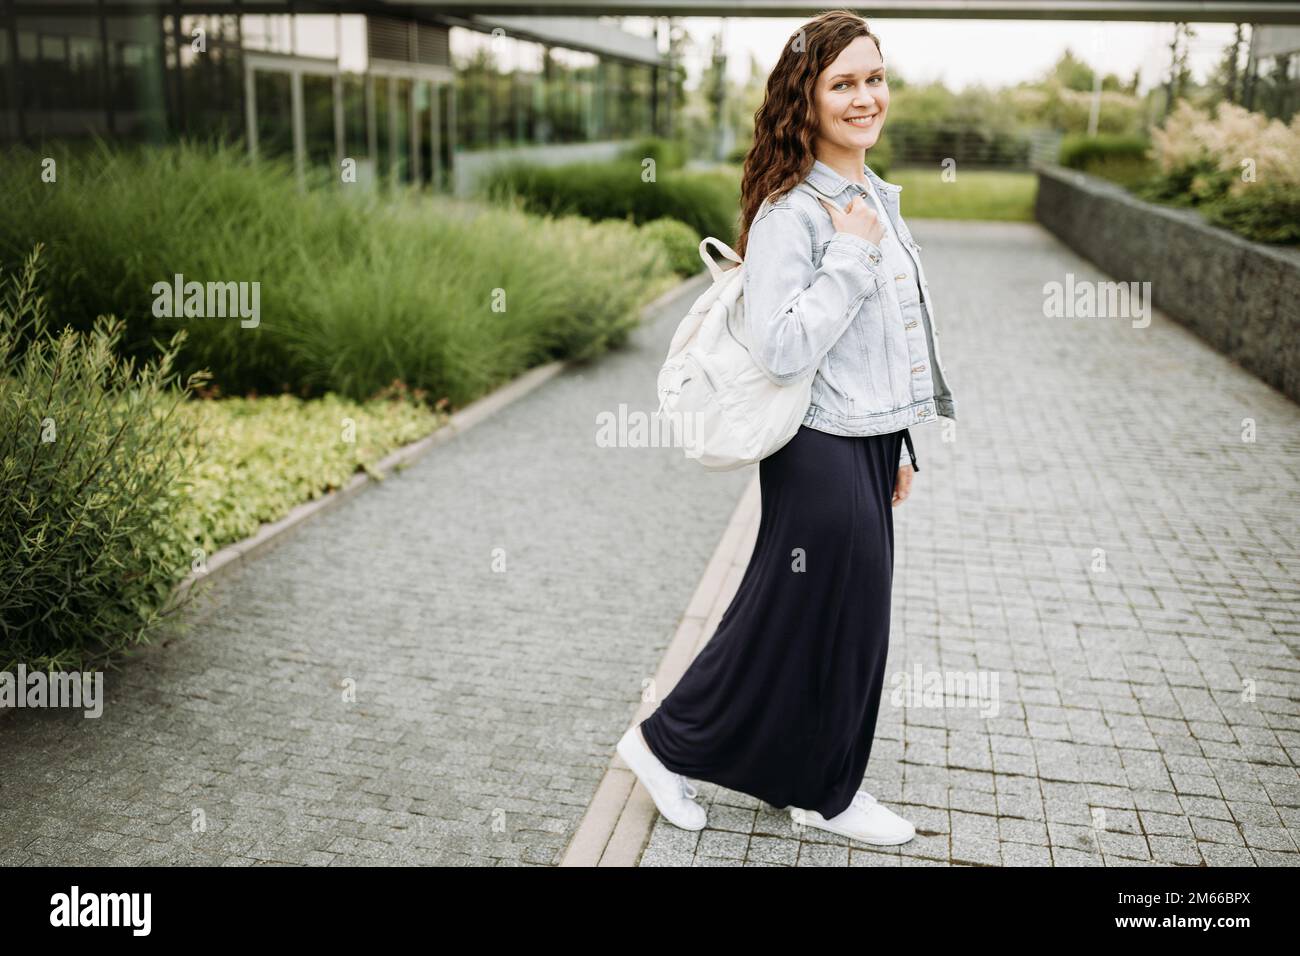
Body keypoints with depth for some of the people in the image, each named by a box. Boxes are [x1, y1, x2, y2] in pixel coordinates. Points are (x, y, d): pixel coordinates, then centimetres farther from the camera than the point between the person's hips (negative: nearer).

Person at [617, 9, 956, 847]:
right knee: (793, 619, 3)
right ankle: (665, 742, 24)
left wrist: (898, 448, 19)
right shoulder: (790, 214, -17)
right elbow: (780, 349, -26)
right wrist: (853, 253, -23)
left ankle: (825, 789, 33)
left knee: (854, 620, 16)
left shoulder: (877, 198, 12)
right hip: (821, 454, -9)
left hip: (868, 445, 9)